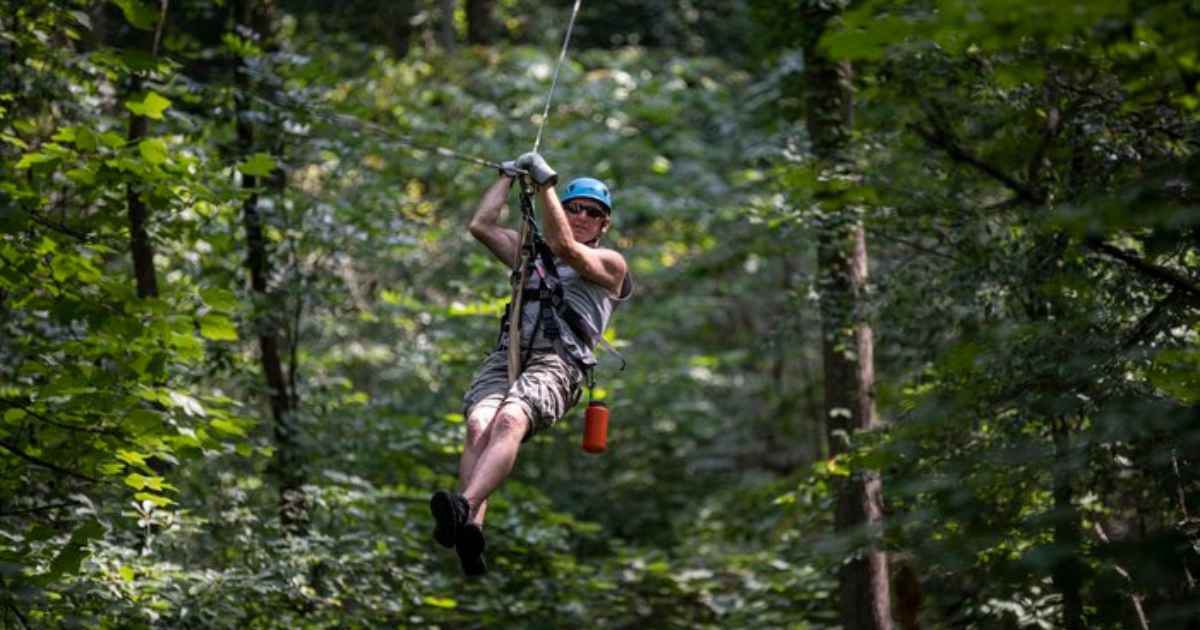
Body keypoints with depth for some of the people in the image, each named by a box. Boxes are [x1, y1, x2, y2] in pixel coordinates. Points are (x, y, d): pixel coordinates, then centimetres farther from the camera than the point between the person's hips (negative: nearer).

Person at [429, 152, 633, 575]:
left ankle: (466, 506, -57)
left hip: (558, 362, -4)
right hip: (506, 356, 4)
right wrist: (509, 176, 30)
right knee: (479, 425, -30)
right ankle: (470, 532, -49)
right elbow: (481, 226, 27)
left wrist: (545, 182, 4)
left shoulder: (610, 263, 19)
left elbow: (563, 245, 1)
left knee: (510, 420, -36)